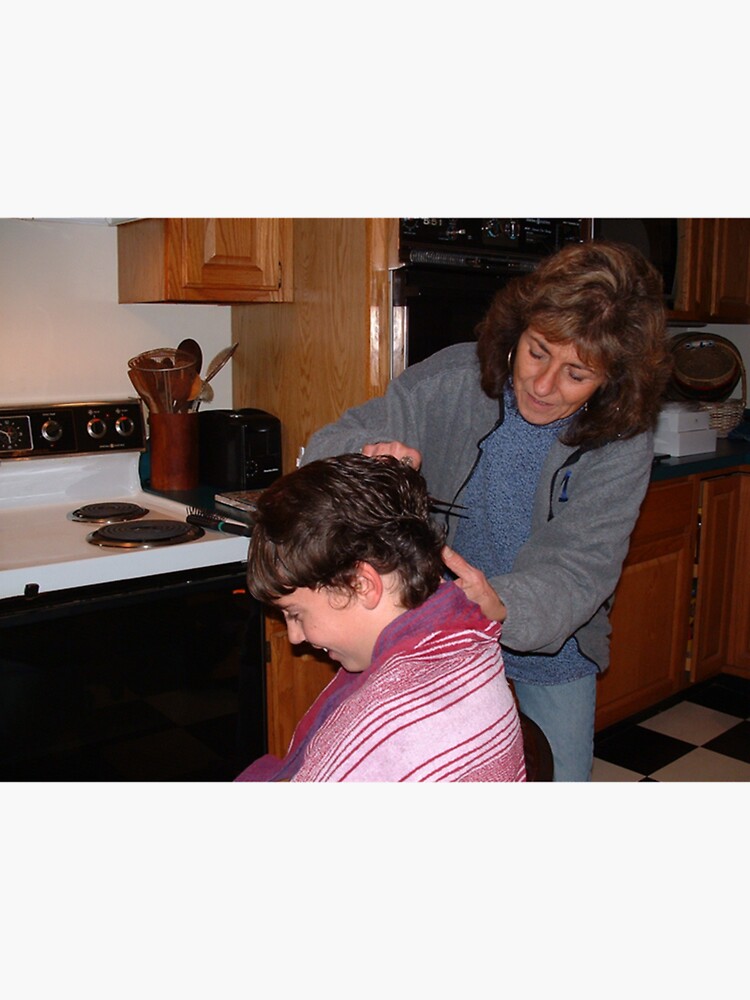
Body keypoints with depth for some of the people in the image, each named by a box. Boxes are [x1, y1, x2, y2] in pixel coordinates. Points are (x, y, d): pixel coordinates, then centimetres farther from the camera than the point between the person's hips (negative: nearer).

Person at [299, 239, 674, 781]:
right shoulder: (453, 380, -20)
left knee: (562, 779, 17)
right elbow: (326, 446, -18)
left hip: (553, 652, 1)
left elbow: (581, 568, -28)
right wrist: (366, 455, -42)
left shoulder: (623, 445, -20)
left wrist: (503, 606, -49)